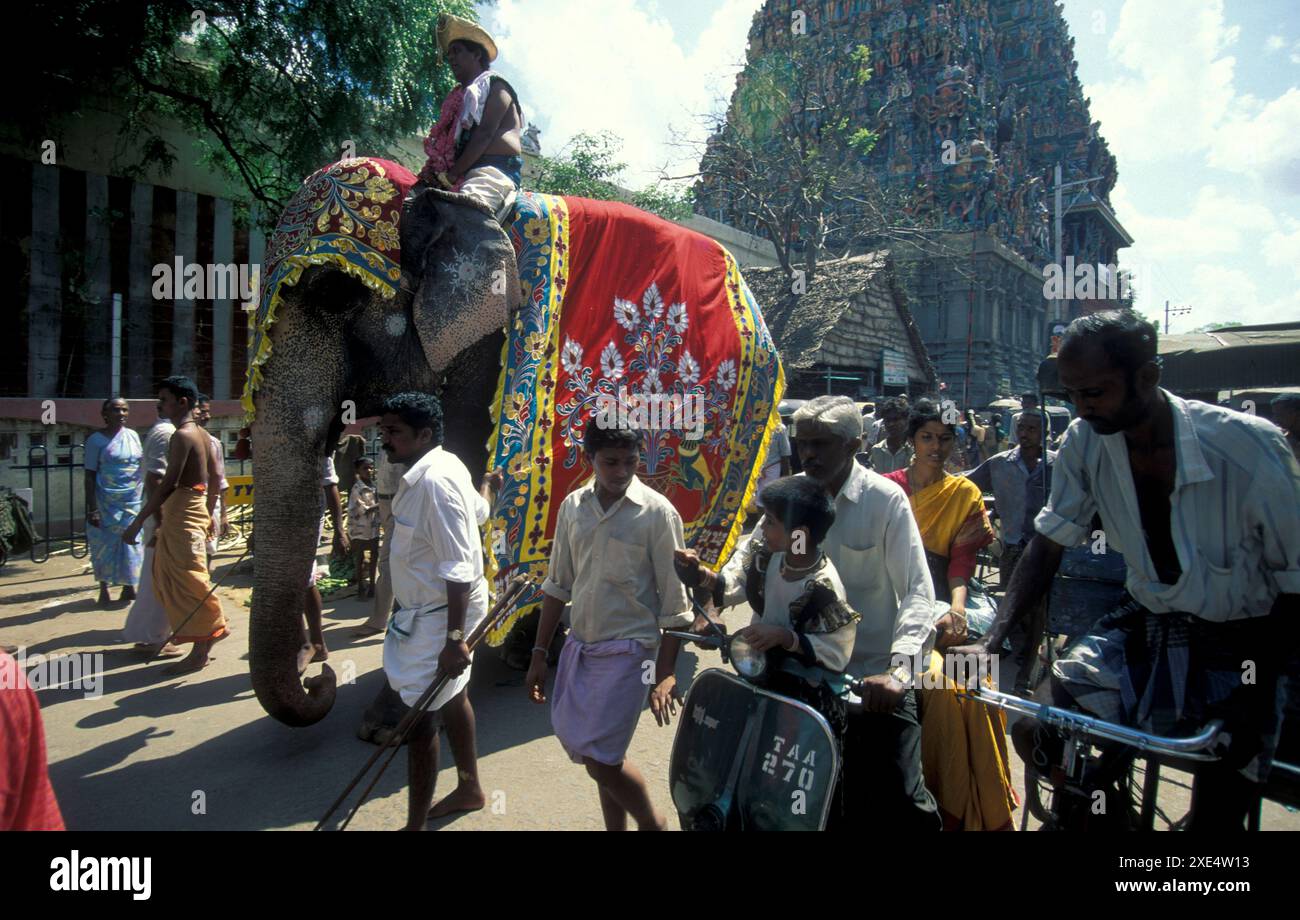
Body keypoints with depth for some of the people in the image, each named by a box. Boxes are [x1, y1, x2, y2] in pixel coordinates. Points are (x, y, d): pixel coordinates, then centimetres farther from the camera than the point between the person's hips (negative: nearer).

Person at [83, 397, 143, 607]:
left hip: (133, 501, 4)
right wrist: (91, 509, -12)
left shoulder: (133, 436, 8)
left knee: (130, 543, 7)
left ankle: (128, 586, 18)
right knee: (105, 544, 3)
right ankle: (104, 589, 14)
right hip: (107, 501, -4)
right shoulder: (96, 440, -5)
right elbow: (90, 475, -7)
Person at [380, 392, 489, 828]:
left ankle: (416, 824, 8)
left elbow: (457, 569, -28)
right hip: (429, 609, 11)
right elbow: (478, 510, 22)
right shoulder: (445, 466, 4)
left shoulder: (435, 481, -25)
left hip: (439, 615, -11)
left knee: (420, 717, -4)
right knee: (452, 696, 22)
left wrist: (455, 637, -30)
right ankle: (469, 788, 40)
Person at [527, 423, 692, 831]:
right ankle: (616, 827, 36)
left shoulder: (657, 512, -12)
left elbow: (675, 600, -9)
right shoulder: (573, 506, 2)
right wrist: (539, 655, 10)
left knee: (599, 759, -4)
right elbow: (558, 584, 10)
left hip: (628, 649, -5)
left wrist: (665, 673, -11)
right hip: (580, 645, 5)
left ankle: (652, 823, 23)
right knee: (601, 755, 15)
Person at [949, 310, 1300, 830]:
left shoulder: (1249, 447, -23)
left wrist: (1255, 685, -18)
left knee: (1217, 815, -7)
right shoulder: (1084, 443, -12)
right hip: (1146, 625, 3)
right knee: (1036, 728, -10)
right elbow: (1048, 546, -6)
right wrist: (992, 642, -17)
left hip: (1239, 644, -3)